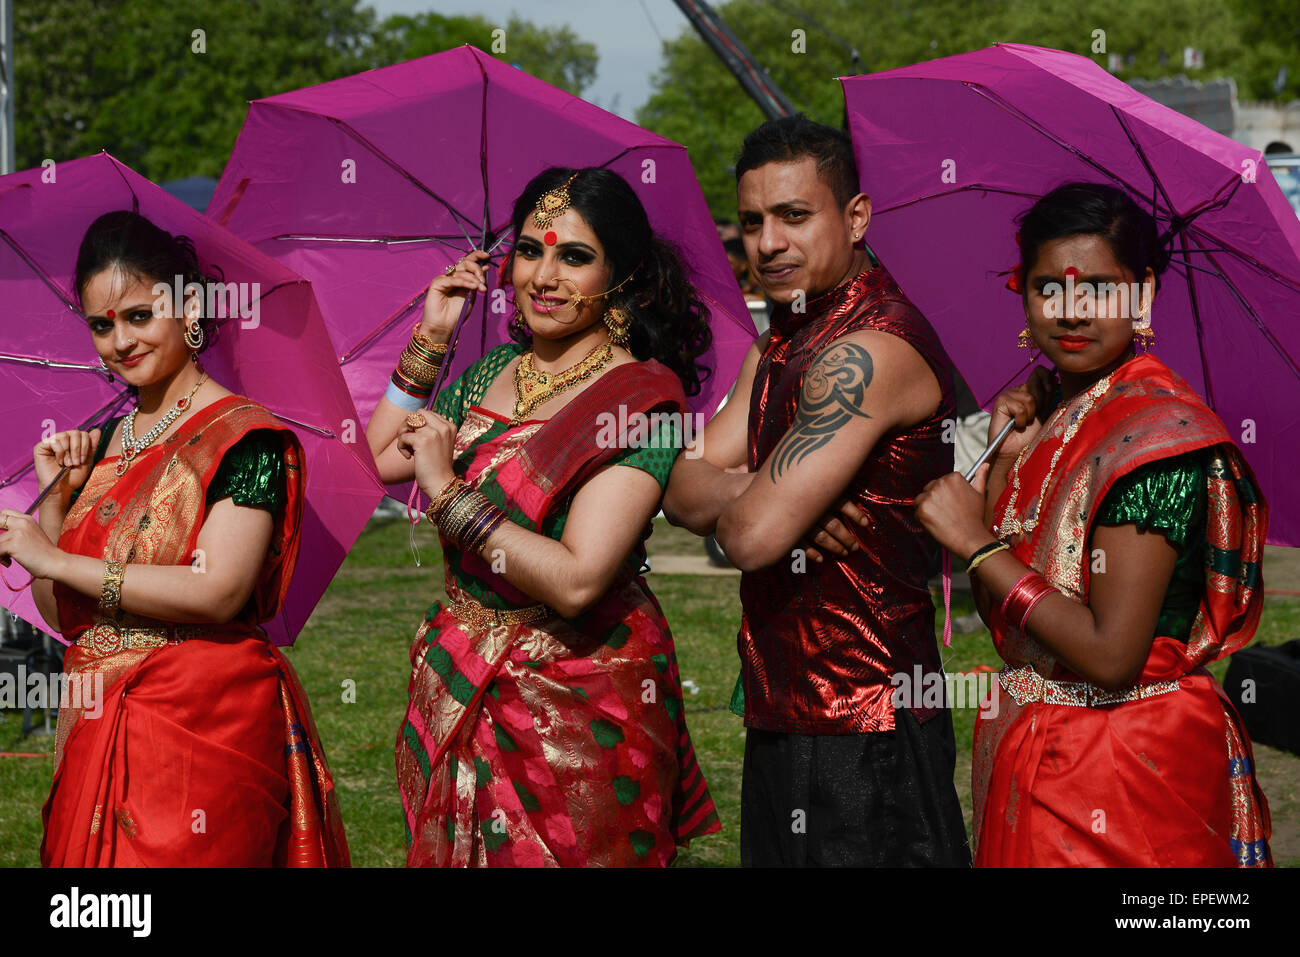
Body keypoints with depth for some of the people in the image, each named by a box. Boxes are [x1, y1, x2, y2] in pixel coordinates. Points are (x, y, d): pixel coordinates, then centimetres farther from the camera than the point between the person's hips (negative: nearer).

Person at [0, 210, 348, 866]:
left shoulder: (243, 435, -7)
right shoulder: (103, 443, 13)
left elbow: (219, 591, -20)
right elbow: (58, 614, 15)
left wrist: (54, 561, -14)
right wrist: (57, 499, 0)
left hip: (203, 725, -6)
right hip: (96, 730, 6)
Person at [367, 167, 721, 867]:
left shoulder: (639, 399, -15)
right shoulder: (494, 370, 7)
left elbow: (576, 580, -24)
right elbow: (381, 457, 13)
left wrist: (448, 492, -19)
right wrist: (431, 338, 7)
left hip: (576, 701, -7)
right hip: (459, 691, 7)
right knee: (448, 852, 13)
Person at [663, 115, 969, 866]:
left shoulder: (872, 349, -18)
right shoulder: (781, 346, 16)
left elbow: (754, 535, -23)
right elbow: (683, 487, 9)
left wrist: (729, 497, 0)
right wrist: (761, 492, -12)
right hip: (783, 715, 10)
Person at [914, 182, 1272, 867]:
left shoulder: (1157, 432, -18)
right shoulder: (1051, 416, 6)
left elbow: (1111, 655, -25)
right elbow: (1000, 619, 5)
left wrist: (977, 545, -17)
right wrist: (1005, 463, -4)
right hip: (1033, 753, 8)